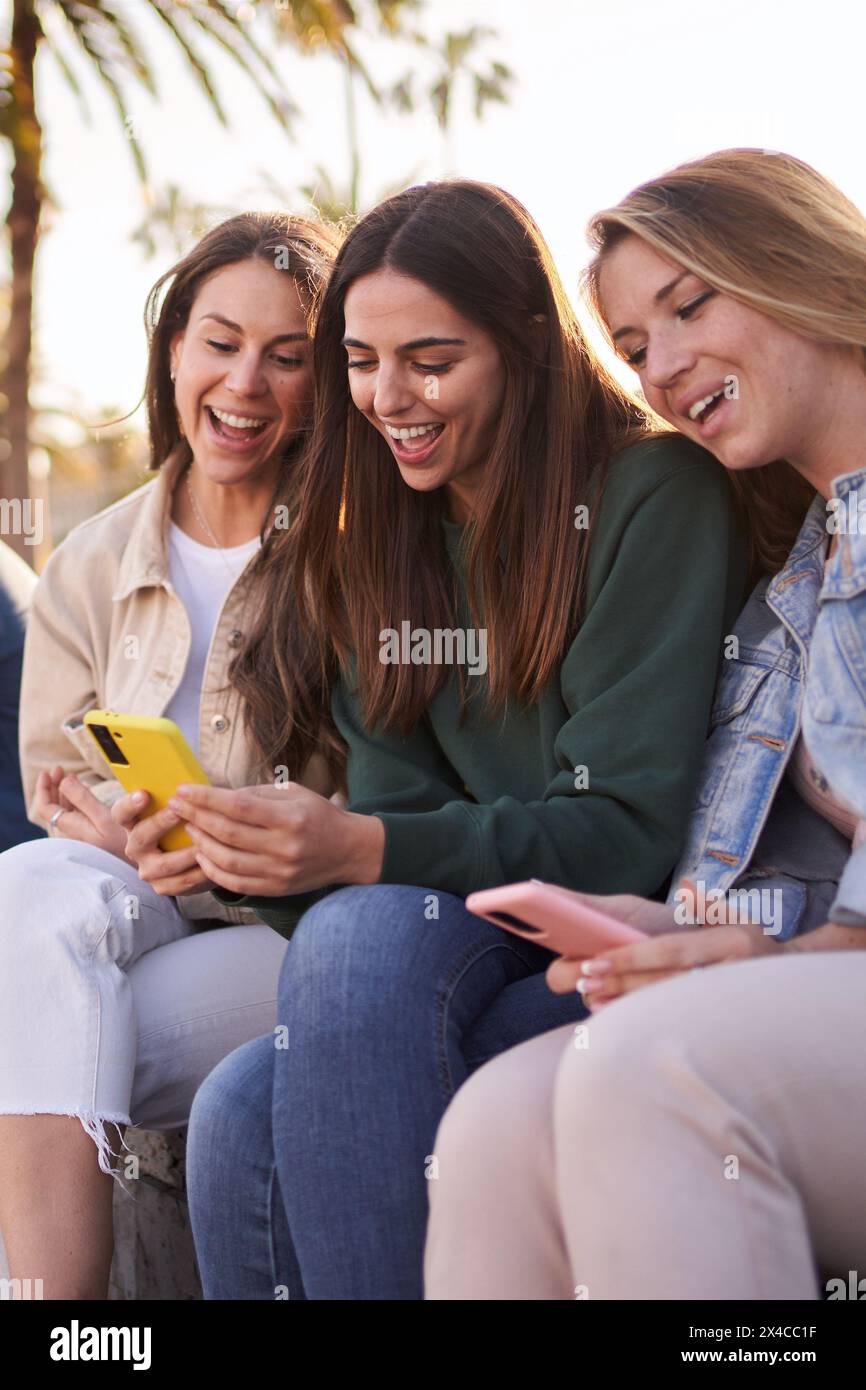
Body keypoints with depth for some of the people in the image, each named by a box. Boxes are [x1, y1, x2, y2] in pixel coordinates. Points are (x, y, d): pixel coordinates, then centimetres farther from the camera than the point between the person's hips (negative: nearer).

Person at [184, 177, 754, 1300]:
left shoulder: (656, 494, -8)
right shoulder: (387, 548, 13)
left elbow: (630, 830, -15)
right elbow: (396, 811, 6)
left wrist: (364, 853, -25)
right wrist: (275, 860, -16)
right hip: (475, 960, 5)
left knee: (370, 930, -32)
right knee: (238, 1115, -24)